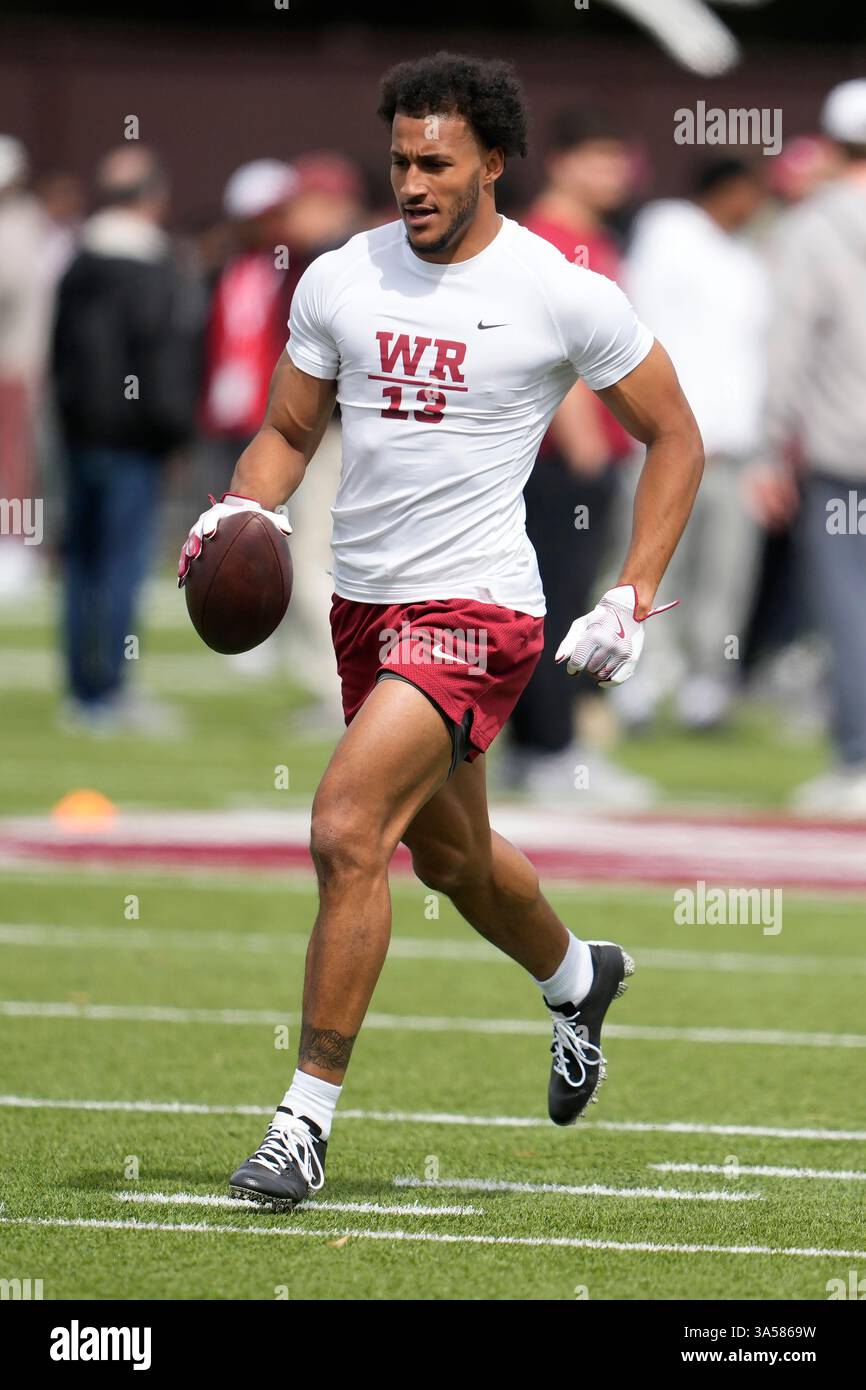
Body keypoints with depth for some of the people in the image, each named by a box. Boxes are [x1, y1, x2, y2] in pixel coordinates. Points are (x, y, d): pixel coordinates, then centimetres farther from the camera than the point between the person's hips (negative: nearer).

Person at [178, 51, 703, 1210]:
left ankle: (308, 1116, -13)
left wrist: (633, 600, -6)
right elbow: (287, 431, 14)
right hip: (364, 606, 6)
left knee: (347, 832, -21)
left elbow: (675, 438, 1)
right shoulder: (341, 280, 3)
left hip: (477, 608, -6)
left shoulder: (563, 293, -9)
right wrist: (241, 513, -8)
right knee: (452, 857, 23)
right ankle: (577, 978, 55)